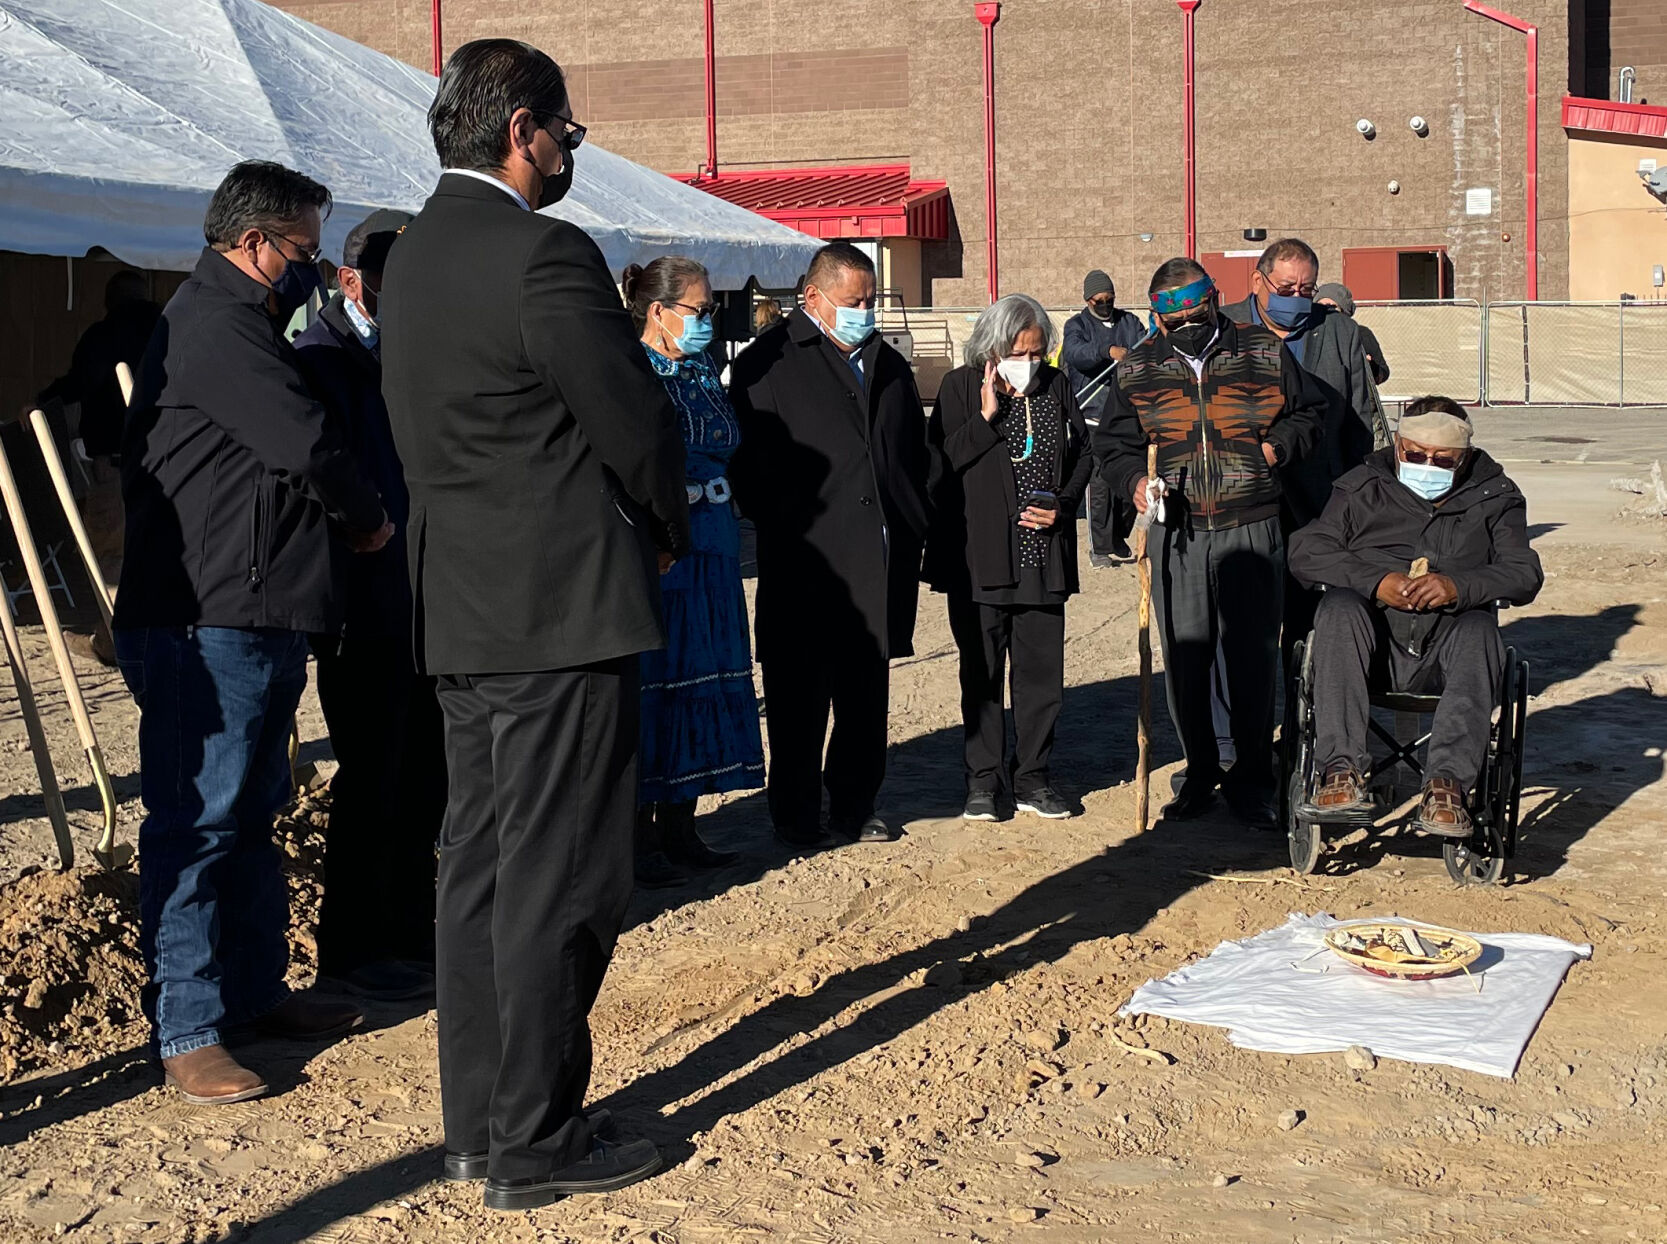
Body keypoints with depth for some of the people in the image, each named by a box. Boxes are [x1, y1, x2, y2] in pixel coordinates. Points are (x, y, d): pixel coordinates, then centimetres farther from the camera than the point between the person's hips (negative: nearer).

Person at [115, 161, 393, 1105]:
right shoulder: (214, 327, -14)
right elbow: (304, 444, -20)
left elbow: (286, 443, 20)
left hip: (255, 614, 11)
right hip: (205, 621, -11)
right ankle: (186, 1031, -1)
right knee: (197, 819, -6)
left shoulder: (237, 320, 20)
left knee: (251, 810, 17)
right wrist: (370, 520, -4)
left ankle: (257, 988, 28)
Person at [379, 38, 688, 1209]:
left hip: (461, 606, 9)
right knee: (559, 881, -1)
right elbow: (637, 419, -14)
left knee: (481, 866, 14)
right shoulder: (543, 254, -16)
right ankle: (536, 1144, 7)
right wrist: (666, 529, 7)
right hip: (562, 602, -9)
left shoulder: (413, 255, 12)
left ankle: (477, 1120, 23)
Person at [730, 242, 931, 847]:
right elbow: (748, 456, -6)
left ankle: (855, 806, 22)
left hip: (879, 559, 6)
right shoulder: (768, 361, -1)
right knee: (799, 691, 2)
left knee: (867, 691, 11)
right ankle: (795, 813, 12)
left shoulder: (888, 365, 19)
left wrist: (912, 529, 15)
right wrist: (776, 522, -13)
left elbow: (914, 452, 24)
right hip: (804, 558, -5)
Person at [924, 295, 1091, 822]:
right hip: (979, 557, -3)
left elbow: (1082, 452, 16)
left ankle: (1032, 778, 17)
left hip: (1043, 556, 3)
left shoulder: (1056, 385, 7)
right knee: (981, 672, 5)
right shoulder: (961, 387, -3)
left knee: (1042, 669, 6)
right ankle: (982, 781, 14)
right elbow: (939, 463, -9)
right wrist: (986, 417, -17)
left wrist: (1064, 503, 0)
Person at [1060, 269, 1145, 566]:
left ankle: (1118, 539, 26)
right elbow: (1074, 352, -17)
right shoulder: (1077, 325, 4)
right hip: (1094, 417, -4)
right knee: (1099, 485, -8)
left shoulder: (1130, 322, 15)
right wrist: (1108, 351, -33)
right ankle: (1100, 546, -1)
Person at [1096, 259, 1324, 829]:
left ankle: (1252, 781, 15)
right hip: (1176, 532, 1)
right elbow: (1113, 441, 14)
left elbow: (1309, 412, 14)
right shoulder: (1137, 370, 6)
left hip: (1252, 531, -1)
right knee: (1184, 663, 5)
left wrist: (1278, 445, -5)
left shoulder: (1265, 353, 2)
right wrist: (1134, 478, -6)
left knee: (1253, 659, 2)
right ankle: (1200, 775, 21)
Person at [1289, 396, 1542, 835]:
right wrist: (1376, 581, -15)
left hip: (1448, 650, 0)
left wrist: (1458, 587, -19)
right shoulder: (1363, 487, 14)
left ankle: (1446, 783, -44)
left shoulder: (1494, 497, 15)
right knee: (1339, 606, -31)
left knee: (1478, 629, -33)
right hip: (1375, 644, 0)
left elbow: (1524, 575, 1)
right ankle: (1341, 769, -39)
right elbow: (1306, 550, 1)